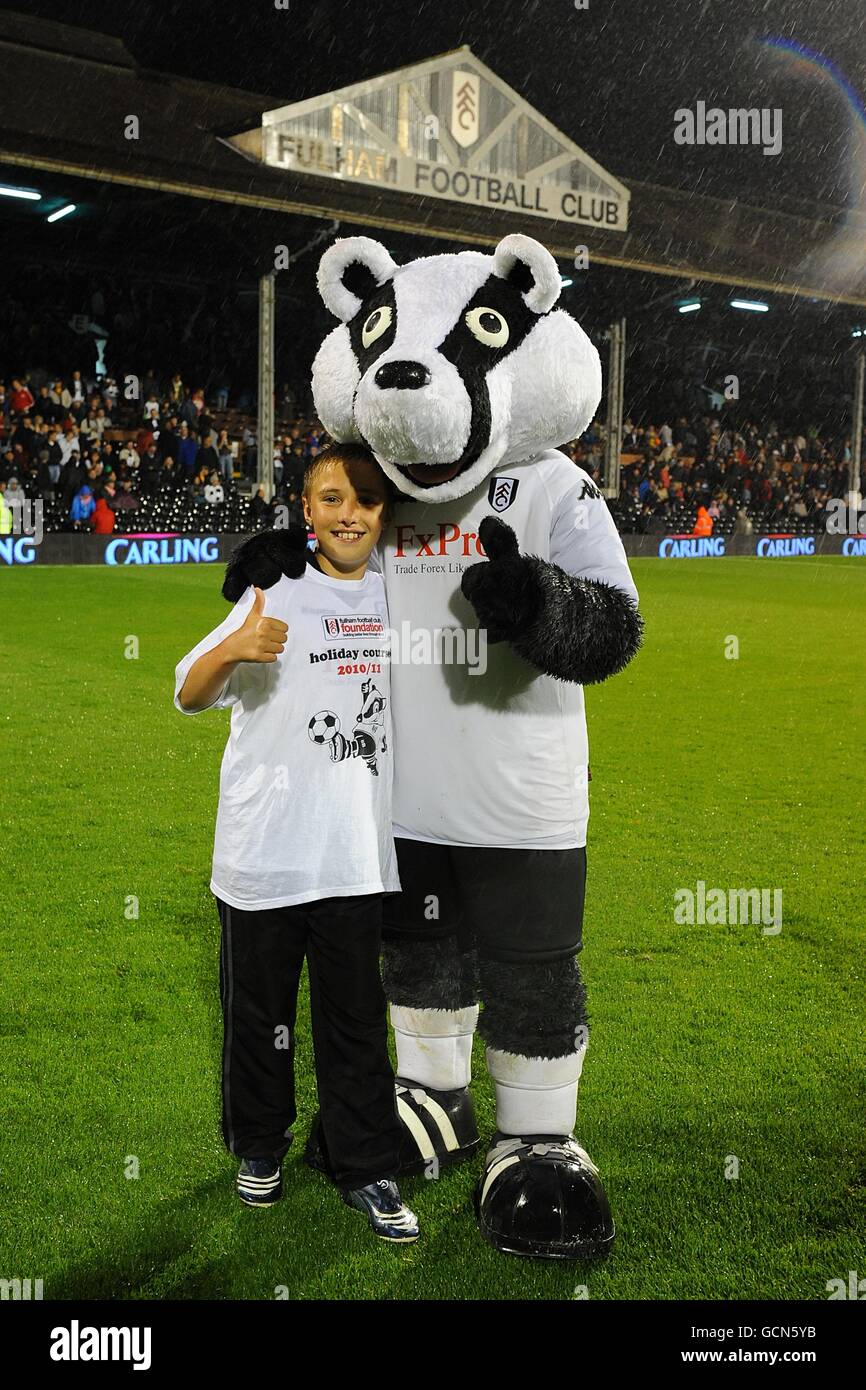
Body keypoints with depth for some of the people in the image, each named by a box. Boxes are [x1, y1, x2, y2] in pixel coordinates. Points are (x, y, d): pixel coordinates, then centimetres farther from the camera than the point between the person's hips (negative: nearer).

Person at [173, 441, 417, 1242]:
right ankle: (260, 1147, 34)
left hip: (356, 855, 3)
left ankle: (367, 1170, 25)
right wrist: (233, 648, -32)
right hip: (264, 852, -2)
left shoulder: (395, 598, 7)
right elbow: (189, 696, -13)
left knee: (357, 1018, 11)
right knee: (259, 1010, 12)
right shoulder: (275, 595, -6)